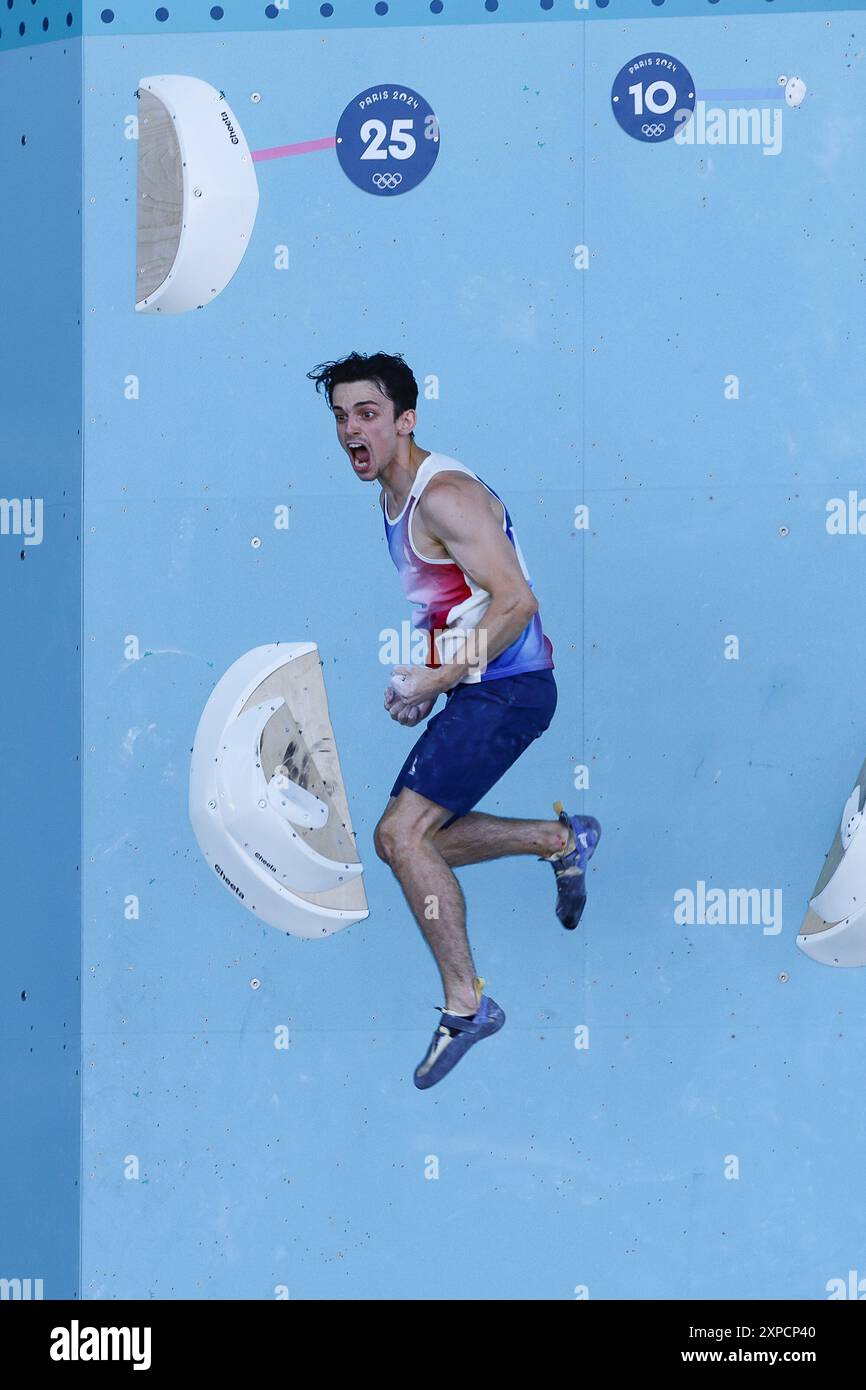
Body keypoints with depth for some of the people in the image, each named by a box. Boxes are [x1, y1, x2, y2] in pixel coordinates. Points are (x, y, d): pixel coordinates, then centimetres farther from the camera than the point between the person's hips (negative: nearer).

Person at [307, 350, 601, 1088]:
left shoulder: (445, 494, -17)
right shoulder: (396, 500, 13)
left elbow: (516, 601, -23)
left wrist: (434, 679, -20)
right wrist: (428, 682, 12)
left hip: (506, 689, -10)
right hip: (473, 689, 10)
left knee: (401, 833, -16)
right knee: (414, 837, 13)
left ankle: (466, 1001, -7)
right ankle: (563, 839, 25)